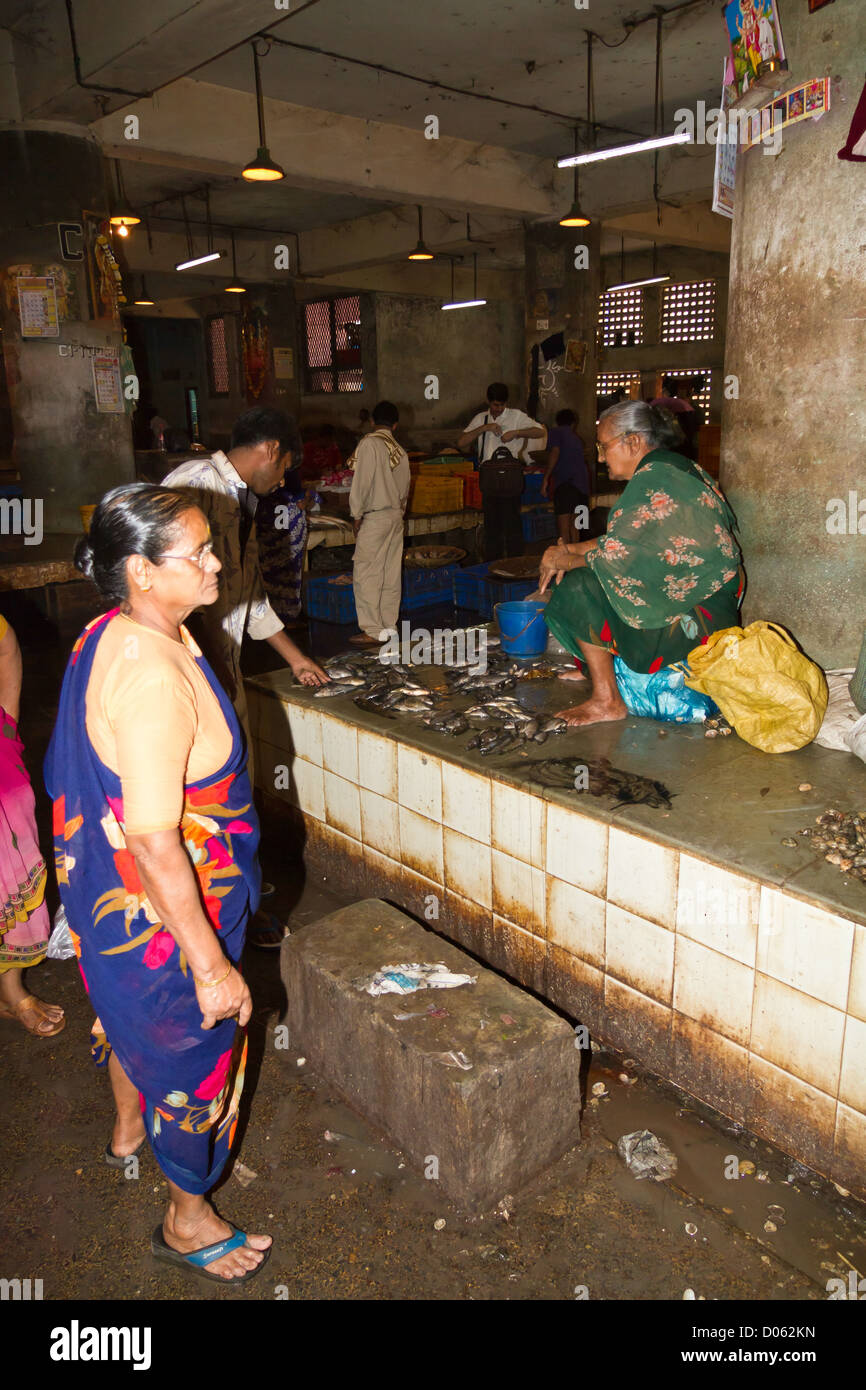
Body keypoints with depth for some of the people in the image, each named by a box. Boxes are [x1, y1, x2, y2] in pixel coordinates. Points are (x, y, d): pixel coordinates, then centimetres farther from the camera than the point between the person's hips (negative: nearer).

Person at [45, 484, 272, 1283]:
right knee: (192, 1048, 13)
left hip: (111, 892, 10)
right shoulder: (154, 678, -34)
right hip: (164, 910, -9)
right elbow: (155, 844, -33)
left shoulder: (115, 634, -3)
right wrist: (212, 964, -25)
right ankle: (187, 1220, 39)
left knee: (134, 1017, 33)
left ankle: (129, 1129, 63)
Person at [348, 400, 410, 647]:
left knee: (365, 575, -4)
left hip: (375, 517, -7)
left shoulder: (370, 443, -11)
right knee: (391, 574, 11)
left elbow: (362, 481, -14)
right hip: (396, 516, 8)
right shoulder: (400, 450, 10)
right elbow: (405, 486, 14)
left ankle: (372, 631, -5)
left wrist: (357, 515, -8)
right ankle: (389, 626, 16)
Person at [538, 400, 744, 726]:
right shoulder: (674, 469, 12)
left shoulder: (653, 480, -19)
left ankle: (607, 701, -9)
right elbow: (629, 539, 15)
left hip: (692, 621, -11)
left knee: (579, 587, -14)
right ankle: (599, 670, 24)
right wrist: (570, 550, 6)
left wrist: (568, 560, -3)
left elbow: (621, 555, -20)